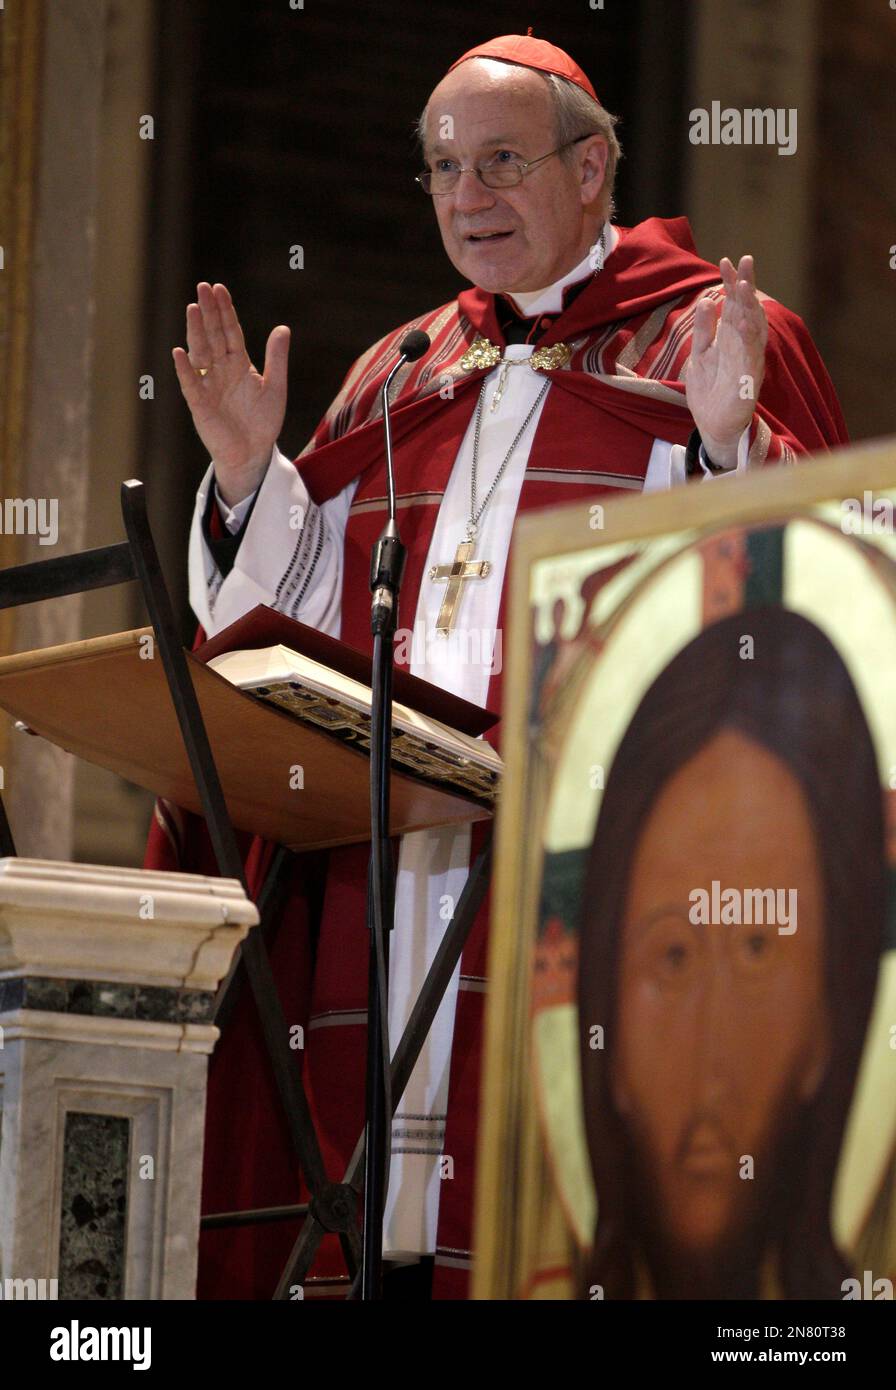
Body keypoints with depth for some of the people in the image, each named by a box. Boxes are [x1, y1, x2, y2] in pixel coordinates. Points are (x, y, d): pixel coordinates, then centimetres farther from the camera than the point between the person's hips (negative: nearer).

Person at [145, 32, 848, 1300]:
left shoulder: (713, 341, 7)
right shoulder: (404, 375, 22)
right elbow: (302, 608, 20)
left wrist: (729, 445, -20)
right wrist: (247, 473, 5)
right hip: (373, 851, 5)